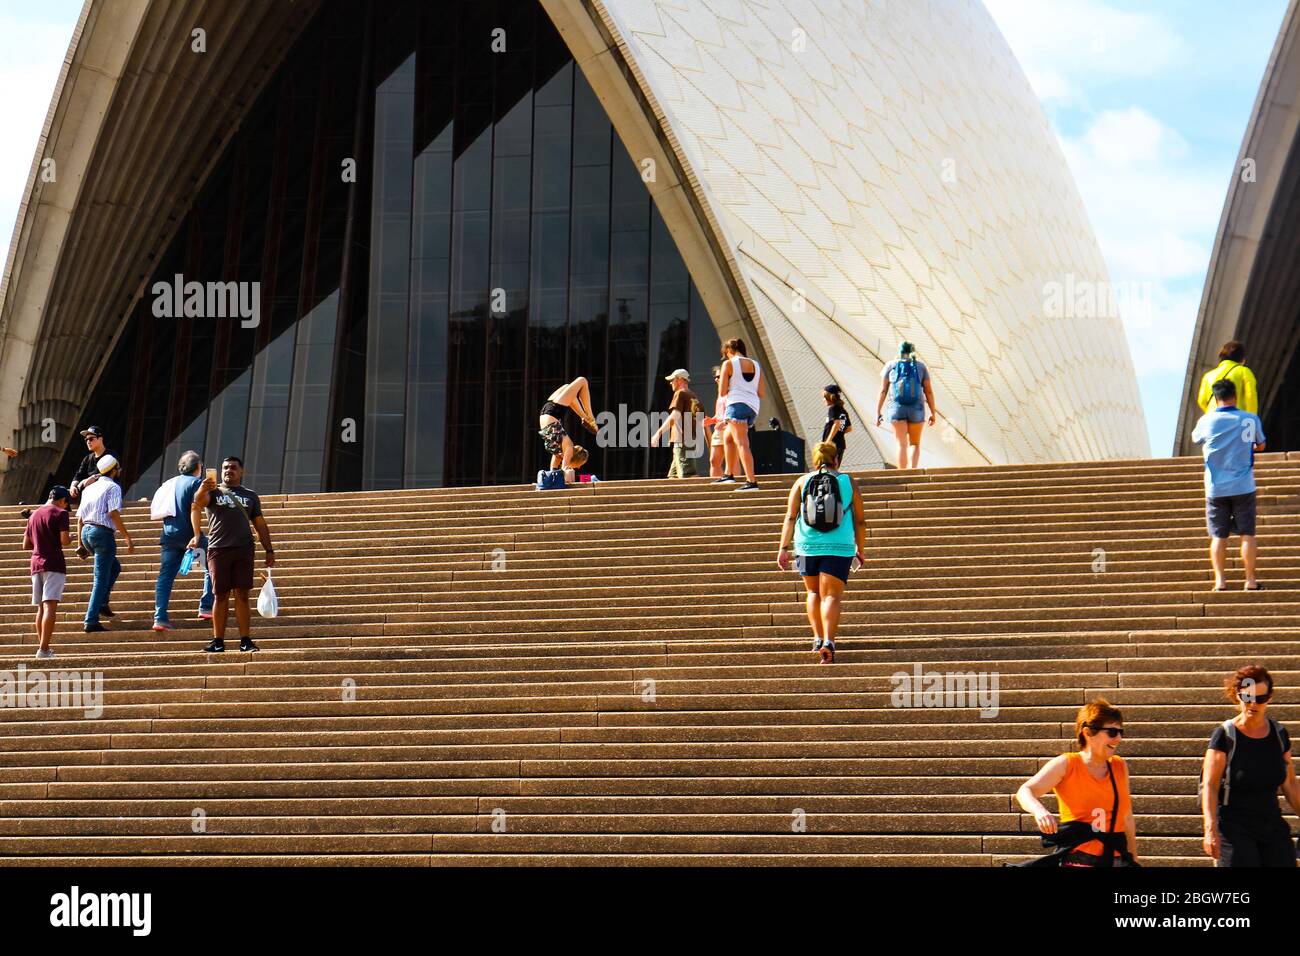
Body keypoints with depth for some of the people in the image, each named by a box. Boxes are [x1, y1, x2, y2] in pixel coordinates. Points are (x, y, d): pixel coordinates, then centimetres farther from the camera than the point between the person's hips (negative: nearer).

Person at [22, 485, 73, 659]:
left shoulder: (34, 515, 18)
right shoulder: (60, 513, -3)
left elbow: (26, 545, 19)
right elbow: (64, 540, -13)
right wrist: (70, 538, 7)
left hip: (36, 564, 7)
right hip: (54, 564, -7)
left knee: (41, 608, 12)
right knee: (50, 607, -12)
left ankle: (42, 647, 13)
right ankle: (43, 649, -20)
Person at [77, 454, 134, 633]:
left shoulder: (89, 488, 20)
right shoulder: (113, 487, -3)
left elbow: (79, 519, 19)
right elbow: (114, 514, -16)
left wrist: (81, 545, 24)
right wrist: (128, 537, -15)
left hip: (86, 532, 8)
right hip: (103, 532, -8)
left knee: (115, 567, 25)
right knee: (101, 578, -6)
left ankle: (101, 603, 13)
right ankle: (91, 621, -11)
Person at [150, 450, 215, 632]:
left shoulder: (169, 483, 17)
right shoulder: (196, 482, -2)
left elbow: (154, 511, 17)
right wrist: (196, 536, -20)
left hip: (169, 535, 5)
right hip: (188, 533, -5)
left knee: (165, 576, 1)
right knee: (211, 568, 13)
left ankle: (160, 618, -8)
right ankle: (206, 608, 9)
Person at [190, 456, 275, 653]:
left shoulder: (250, 496, 18)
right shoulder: (213, 491, 11)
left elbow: (260, 525, 18)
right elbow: (198, 503, -11)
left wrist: (269, 550, 9)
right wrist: (201, 490, -34)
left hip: (243, 549, 1)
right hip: (218, 548, -1)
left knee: (242, 595, -1)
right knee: (221, 595, 0)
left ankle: (245, 640, -2)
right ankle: (218, 641, 3)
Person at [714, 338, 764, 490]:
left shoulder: (729, 364, -1)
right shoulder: (756, 366, 16)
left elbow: (722, 392, -3)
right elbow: (761, 393, 14)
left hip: (737, 405, -7)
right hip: (753, 406, 7)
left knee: (742, 444, -13)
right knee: (728, 437, 25)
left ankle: (751, 481, -24)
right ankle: (729, 475, 28)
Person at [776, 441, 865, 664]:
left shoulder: (801, 483, 6)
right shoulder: (847, 482, 5)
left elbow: (790, 518, -2)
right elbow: (860, 521, 6)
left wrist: (783, 548, -1)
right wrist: (860, 550, 16)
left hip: (807, 547, 2)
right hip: (839, 548, -1)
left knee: (813, 593, 21)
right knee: (831, 596, -3)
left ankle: (818, 638, 17)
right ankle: (828, 641, -20)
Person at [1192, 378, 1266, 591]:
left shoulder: (1207, 421, -5)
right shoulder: (1251, 420, -3)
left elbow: (1195, 438, 16)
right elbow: (1260, 445, 14)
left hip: (1216, 489, 0)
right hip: (1244, 487, 0)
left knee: (1218, 536, 4)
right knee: (1247, 534, 5)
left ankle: (1220, 580, -2)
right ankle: (1250, 580, 4)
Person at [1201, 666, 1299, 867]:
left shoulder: (1279, 734, 7)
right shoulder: (1225, 735, -8)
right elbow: (1210, 786, -13)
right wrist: (1210, 829, -23)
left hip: (1273, 825, 5)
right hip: (1234, 827, -5)